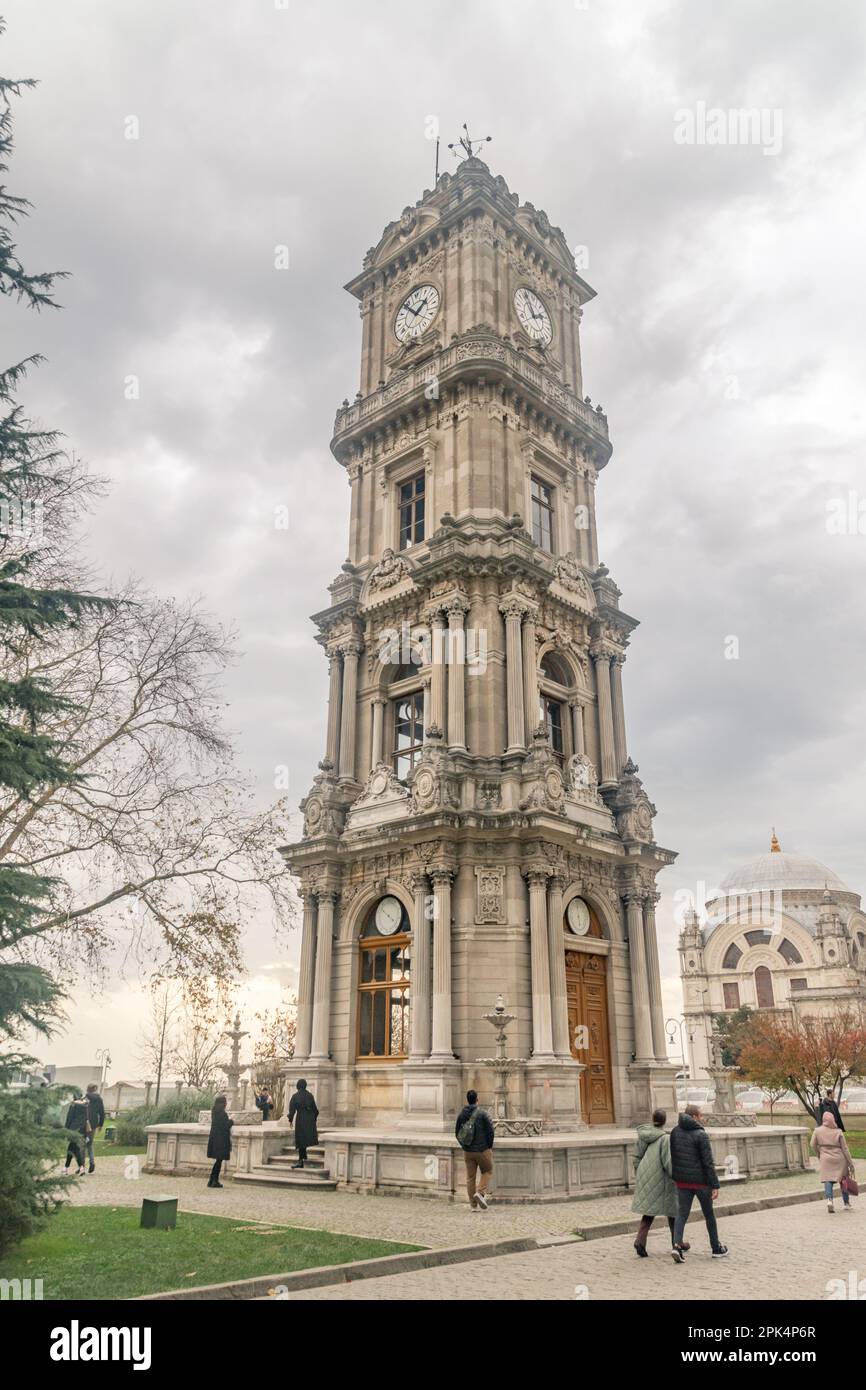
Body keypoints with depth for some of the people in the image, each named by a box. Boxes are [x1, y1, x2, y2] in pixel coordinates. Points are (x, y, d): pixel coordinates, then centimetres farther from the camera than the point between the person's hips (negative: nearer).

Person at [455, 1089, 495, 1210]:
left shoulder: (461, 1114, 1)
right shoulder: (482, 1113, -13)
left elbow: (457, 1132, 7)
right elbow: (490, 1131, -13)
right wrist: (490, 1147, 2)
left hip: (467, 1151, 4)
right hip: (482, 1150, -4)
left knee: (470, 1177, 11)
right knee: (487, 1171, 16)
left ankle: (474, 1205, 13)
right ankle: (480, 1192, -5)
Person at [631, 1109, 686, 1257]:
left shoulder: (643, 1135, 2)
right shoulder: (665, 1138, -17)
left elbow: (637, 1157, 7)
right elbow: (667, 1162, -19)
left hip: (645, 1178, 5)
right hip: (661, 1180, -5)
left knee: (649, 1211, 13)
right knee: (673, 1209, 15)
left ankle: (640, 1240, -5)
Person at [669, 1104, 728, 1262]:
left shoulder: (674, 1131, 3)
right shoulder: (700, 1135, -16)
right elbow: (708, 1162, -17)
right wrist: (715, 1185, -13)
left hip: (682, 1181, 4)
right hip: (700, 1181, -4)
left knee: (682, 1214, 5)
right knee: (709, 1214, 14)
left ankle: (676, 1245, -14)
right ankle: (716, 1248, 26)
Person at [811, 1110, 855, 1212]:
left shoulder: (817, 1130, -2)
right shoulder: (838, 1132, -2)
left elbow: (812, 1145, 0)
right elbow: (845, 1148, -2)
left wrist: (818, 1154, 18)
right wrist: (851, 1163, 4)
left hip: (825, 1159, -1)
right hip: (839, 1158, 1)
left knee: (827, 1180, 0)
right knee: (843, 1180, 16)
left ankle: (829, 1200, -21)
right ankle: (846, 1204, 23)